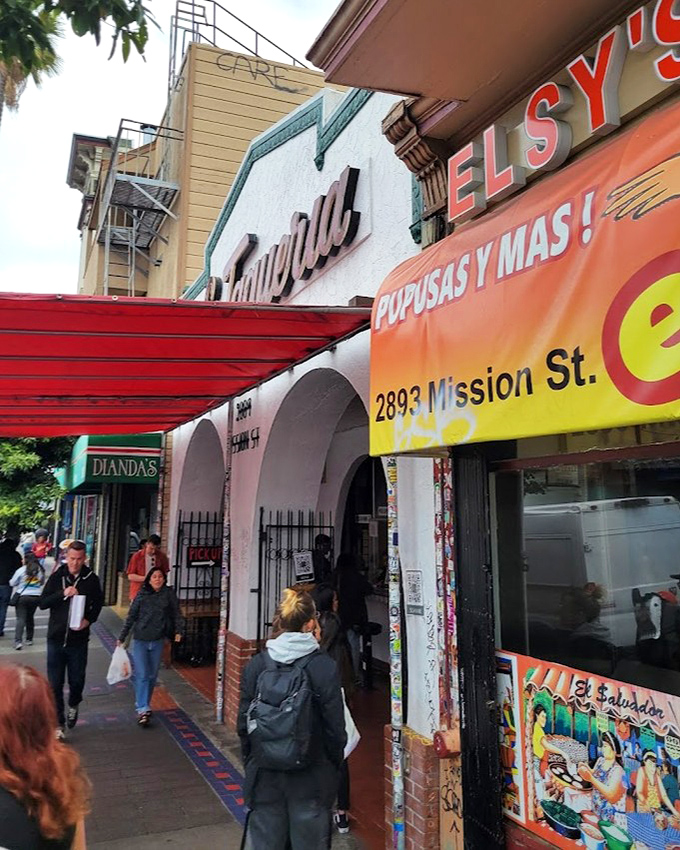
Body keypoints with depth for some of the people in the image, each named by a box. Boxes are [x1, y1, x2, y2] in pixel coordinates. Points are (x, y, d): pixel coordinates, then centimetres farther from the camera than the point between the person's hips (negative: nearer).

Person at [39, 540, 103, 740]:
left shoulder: (91, 580, -4)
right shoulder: (57, 577, -3)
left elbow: (98, 603, 8)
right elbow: (43, 603, -6)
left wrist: (89, 620, -9)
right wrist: (63, 594, -21)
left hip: (79, 639, 0)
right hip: (56, 637, 0)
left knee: (77, 680, 9)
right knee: (55, 684, 4)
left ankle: (73, 706, 40)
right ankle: (58, 724, 17)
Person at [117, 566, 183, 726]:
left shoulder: (169, 594, -3)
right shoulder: (142, 595, -4)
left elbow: (176, 613, 3)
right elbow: (131, 617, 2)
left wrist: (178, 631, -7)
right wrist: (122, 637, 5)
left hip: (158, 641, 2)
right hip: (140, 640, -2)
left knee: (152, 675, 12)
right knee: (142, 675, -8)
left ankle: (144, 705, 29)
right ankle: (143, 710, -4)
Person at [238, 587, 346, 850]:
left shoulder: (256, 664, -6)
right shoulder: (325, 666, -14)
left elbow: (244, 722, 0)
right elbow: (335, 726, -10)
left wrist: (250, 764, 14)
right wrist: (334, 766, 5)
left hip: (265, 774, 3)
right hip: (311, 777, -2)